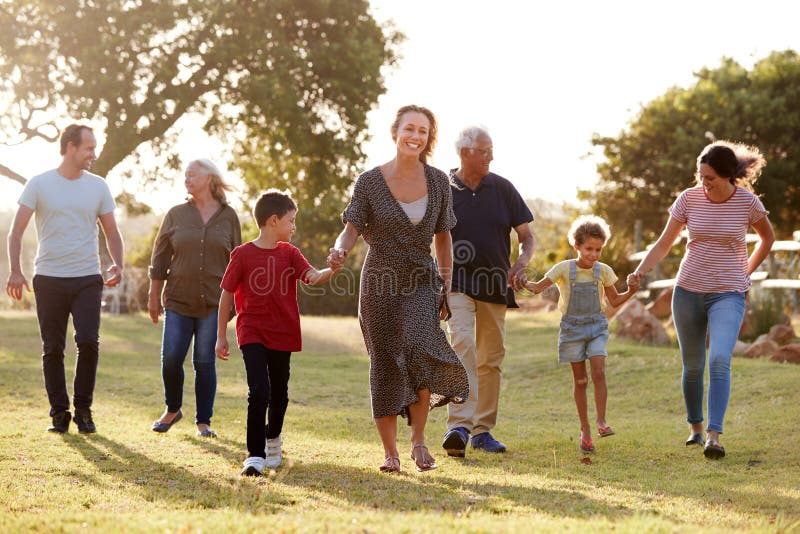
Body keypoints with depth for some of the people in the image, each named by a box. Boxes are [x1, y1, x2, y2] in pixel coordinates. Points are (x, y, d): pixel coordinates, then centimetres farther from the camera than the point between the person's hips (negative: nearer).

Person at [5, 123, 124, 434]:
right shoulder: (39, 184, 1)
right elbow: (16, 232, 0)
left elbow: (111, 233, 14)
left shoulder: (98, 187, 8)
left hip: (88, 279, 1)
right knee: (53, 349, 3)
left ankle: (83, 409, 4)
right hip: (49, 278, -1)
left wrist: (118, 265, -4)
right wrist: (15, 271, -13)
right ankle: (59, 413, 14)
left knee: (88, 342, -12)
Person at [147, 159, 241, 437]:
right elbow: (160, 258, 8)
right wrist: (154, 296, 6)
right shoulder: (176, 215, 5)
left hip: (213, 303, -1)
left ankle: (203, 421, 11)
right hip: (178, 300, 1)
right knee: (171, 359, -4)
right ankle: (172, 410, 19)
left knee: (205, 362, 1)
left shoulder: (228, 216, 4)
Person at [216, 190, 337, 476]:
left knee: (279, 394, 15)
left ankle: (273, 439, 41)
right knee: (259, 392, -16)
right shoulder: (243, 254, -7)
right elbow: (227, 295, -1)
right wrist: (221, 336, 0)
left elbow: (312, 277, -10)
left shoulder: (289, 253, 4)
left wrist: (332, 270, -32)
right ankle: (255, 455, -12)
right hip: (252, 332, -4)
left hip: (282, 334, 4)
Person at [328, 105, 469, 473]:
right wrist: (340, 251, -31)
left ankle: (418, 439, -8)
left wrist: (447, 288, 7)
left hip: (422, 282, 1)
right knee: (386, 367, 2)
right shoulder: (370, 182, -5)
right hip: (380, 284, 0)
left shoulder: (438, 182, 2)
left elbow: (443, 238, 10)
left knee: (420, 348, -23)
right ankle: (390, 452, 13)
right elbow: (351, 230, -7)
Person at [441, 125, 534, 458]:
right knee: (462, 345, -22)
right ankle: (459, 426, -30)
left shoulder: (502, 188, 4)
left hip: (495, 285, 4)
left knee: (491, 359, 8)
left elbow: (526, 235, 6)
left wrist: (521, 264, -12)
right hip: (457, 284, -3)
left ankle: (483, 430, 19)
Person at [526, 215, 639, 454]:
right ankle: (585, 430, 11)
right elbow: (538, 287, -8)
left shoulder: (603, 271, 1)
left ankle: (601, 422, -12)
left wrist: (630, 292, -6)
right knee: (580, 379, 4)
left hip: (597, 327, 1)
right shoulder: (564, 269, -5)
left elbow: (614, 301, 12)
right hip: (572, 327, -1)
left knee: (599, 372, -18)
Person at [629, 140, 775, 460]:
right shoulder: (689, 199, -4)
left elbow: (767, 238, 13)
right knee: (692, 365, 11)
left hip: (728, 294, -2)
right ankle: (695, 427, 30)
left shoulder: (747, 202, -7)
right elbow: (664, 244, 0)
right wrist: (640, 270, -16)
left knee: (719, 361, -21)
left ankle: (714, 436, -23)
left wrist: (746, 273, 8)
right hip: (688, 290, 2)